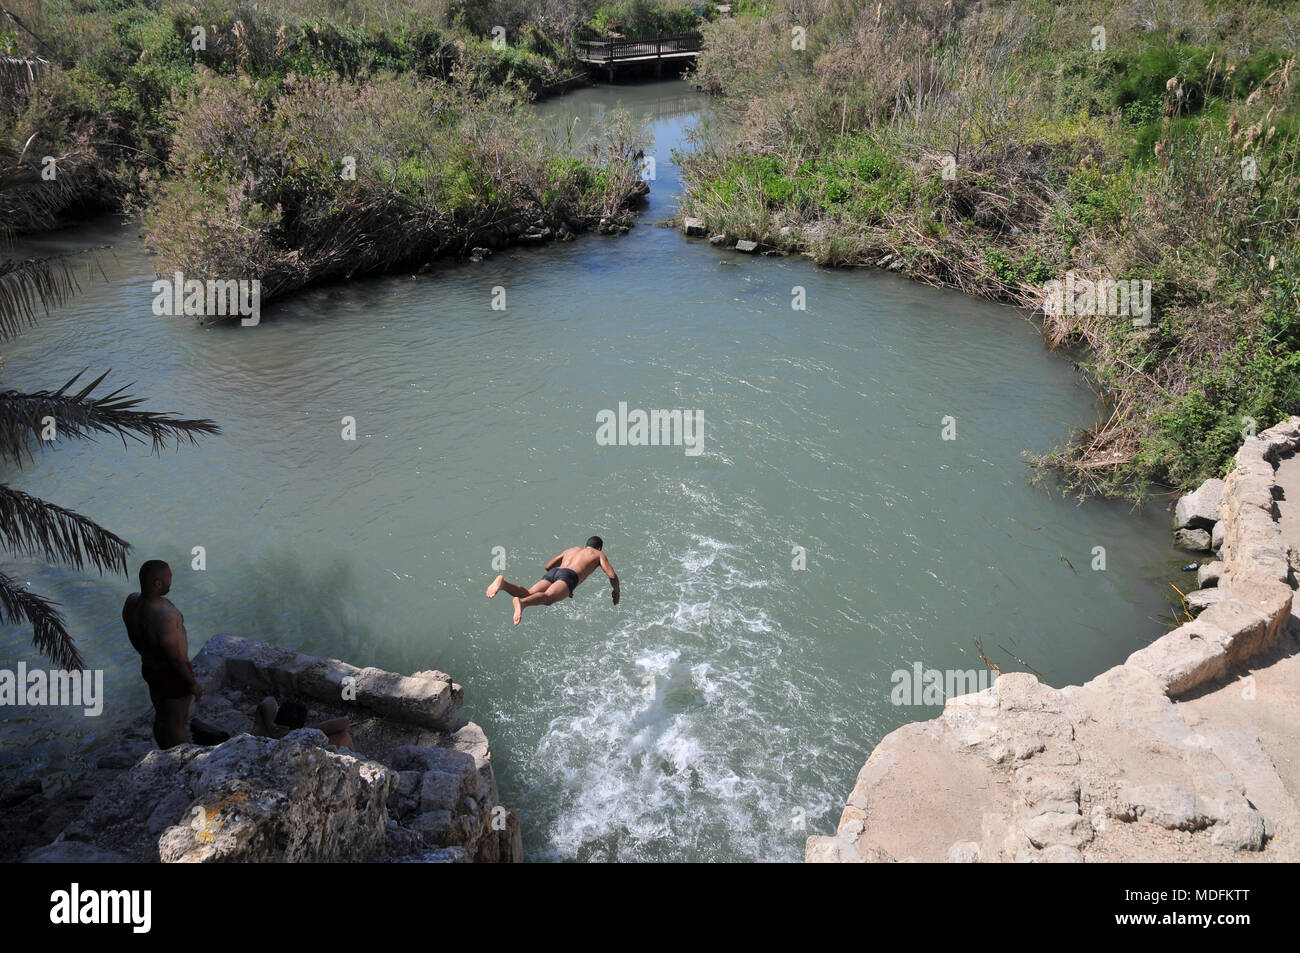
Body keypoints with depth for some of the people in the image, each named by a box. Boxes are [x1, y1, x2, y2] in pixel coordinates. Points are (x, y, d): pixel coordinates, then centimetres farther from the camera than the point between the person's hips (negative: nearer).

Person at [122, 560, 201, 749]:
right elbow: (175, 658, -27)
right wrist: (193, 684, -12)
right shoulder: (164, 617, -39)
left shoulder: (131, 601, -14)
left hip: (149, 669, 8)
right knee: (177, 722, 14)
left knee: (161, 716, 27)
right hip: (173, 675, -8)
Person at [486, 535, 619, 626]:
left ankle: (502, 583, -45)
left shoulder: (571, 549, 43)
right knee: (547, 598, -33)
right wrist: (616, 591, 37)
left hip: (553, 572, 5)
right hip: (569, 576, -5)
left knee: (527, 595, -17)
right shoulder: (599, 554, 29)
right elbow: (612, 576, 16)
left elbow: (548, 566, 42)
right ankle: (521, 603, -64)